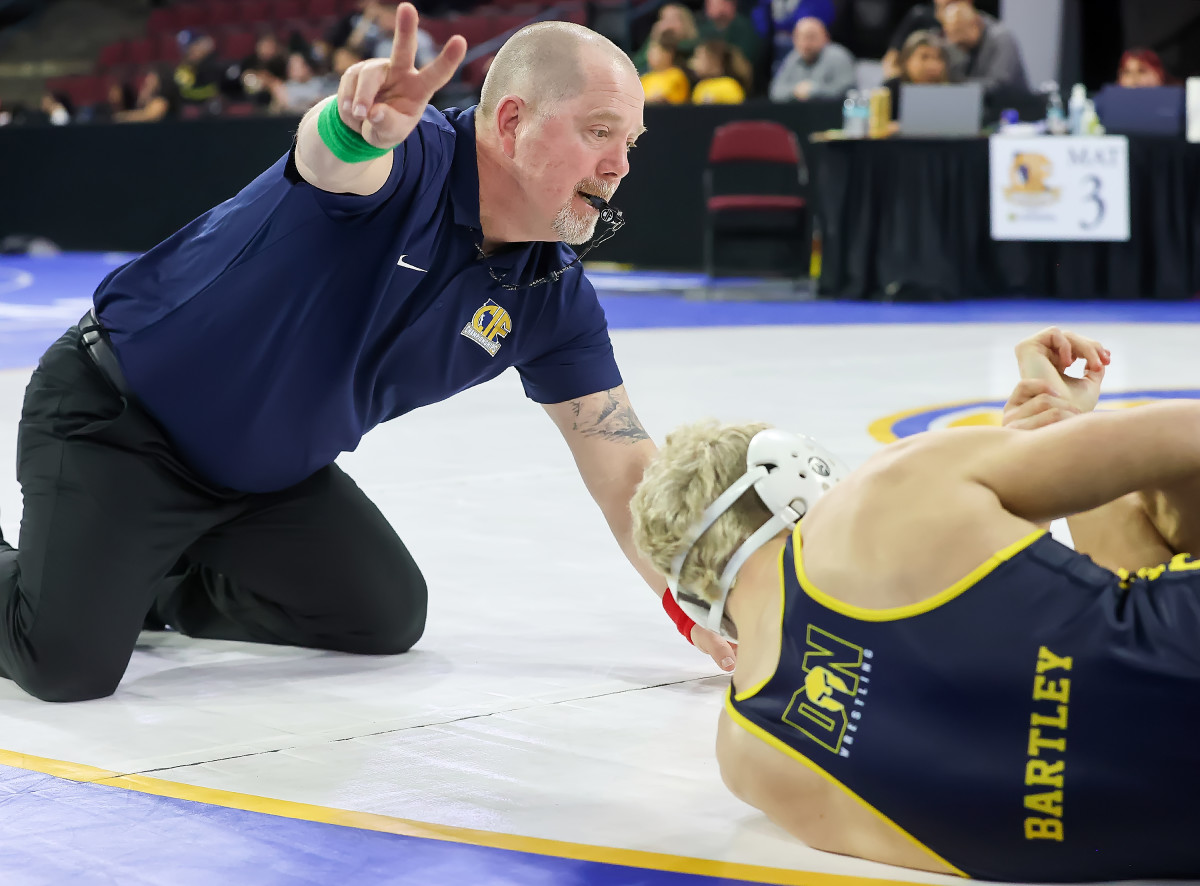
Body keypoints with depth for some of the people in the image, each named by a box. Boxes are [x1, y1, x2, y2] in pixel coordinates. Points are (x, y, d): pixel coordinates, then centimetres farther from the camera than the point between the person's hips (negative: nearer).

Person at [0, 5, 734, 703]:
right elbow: (331, 153, -49)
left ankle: (148, 584, 27)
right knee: (70, 663, -21)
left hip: (272, 470, 8)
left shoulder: (554, 299, -5)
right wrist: (358, 121, -74)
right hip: (116, 417, -7)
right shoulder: (411, 157, -25)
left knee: (387, 618, 11)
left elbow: (626, 470, -2)